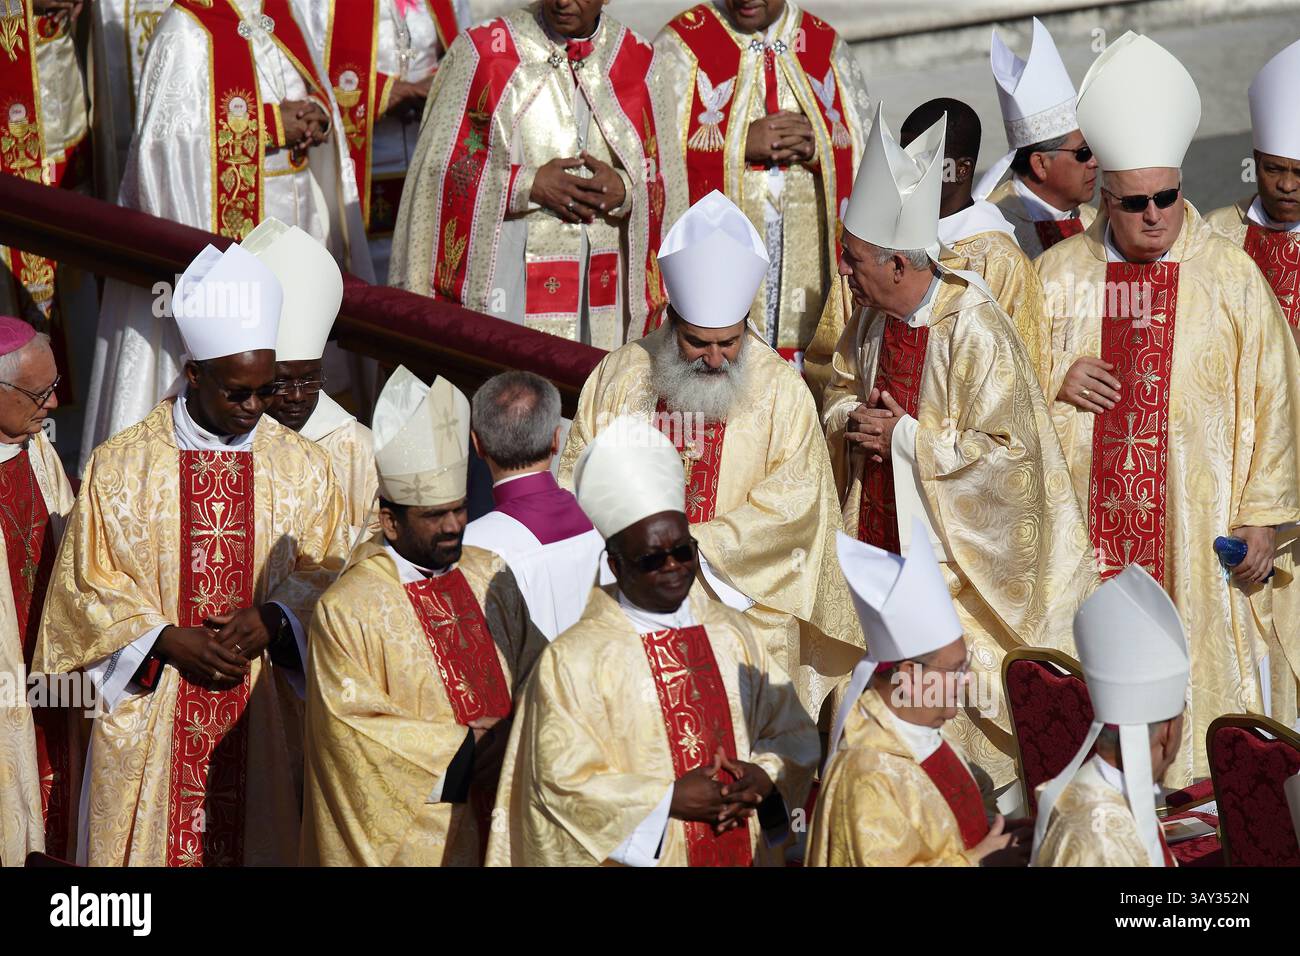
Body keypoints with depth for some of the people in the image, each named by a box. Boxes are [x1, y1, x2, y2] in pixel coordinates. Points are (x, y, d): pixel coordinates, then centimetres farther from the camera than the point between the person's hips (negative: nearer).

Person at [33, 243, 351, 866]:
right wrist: (167, 641, -13)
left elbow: (327, 574, 5)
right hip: (149, 716, -1)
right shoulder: (119, 466, -2)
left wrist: (273, 620, -13)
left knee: (258, 841, 6)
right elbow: (87, 587, -1)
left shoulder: (302, 468, 3)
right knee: (151, 841, 3)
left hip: (263, 720, 1)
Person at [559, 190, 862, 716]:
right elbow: (579, 474, 8)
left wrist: (695, 545, -17)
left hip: (744, 600, -1)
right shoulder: (619, 375, 4)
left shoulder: (782, 389, -2)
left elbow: (792, 500, -9)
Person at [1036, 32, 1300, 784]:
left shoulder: (1233, 278, 0)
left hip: (1199, 525, -1)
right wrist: (1056, 381, -9)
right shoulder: (1060, 275, 5)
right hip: (1086, 518, 2)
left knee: (1203, 666, -3)